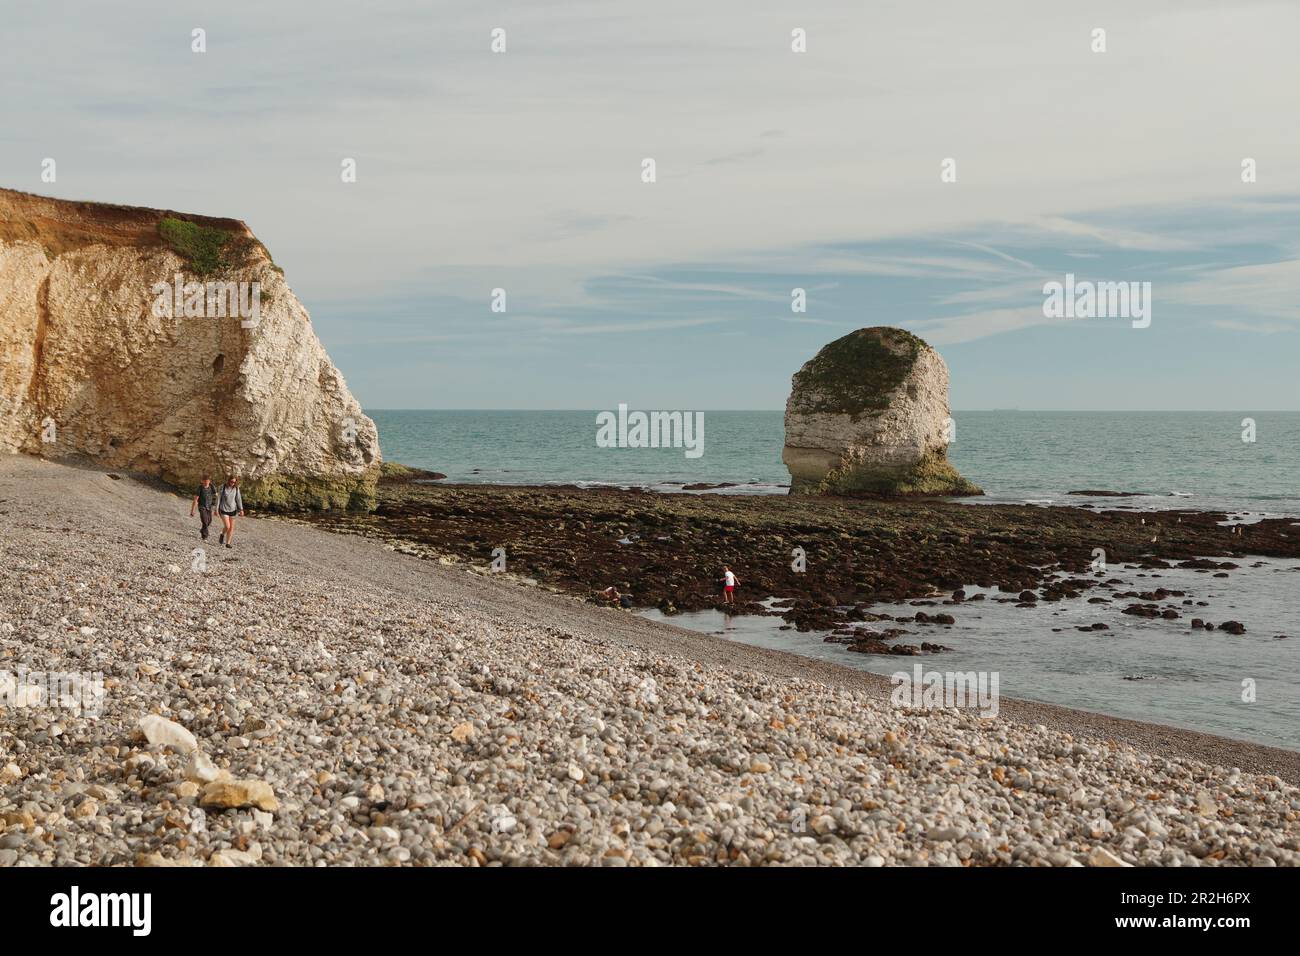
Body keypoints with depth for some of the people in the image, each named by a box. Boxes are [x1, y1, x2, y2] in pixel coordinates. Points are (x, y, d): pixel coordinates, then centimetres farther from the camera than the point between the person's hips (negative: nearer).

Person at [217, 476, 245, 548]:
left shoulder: (236, 488, -1)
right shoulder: (223, 487, -8)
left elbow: (238, 499, 3)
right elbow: (219, 498, -3)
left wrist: (241, 509, -2)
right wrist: (216, 508, -3)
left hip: (232, 510, 3)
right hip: (224, 509, -3)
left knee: (231, 527, 2)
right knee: (227, 526, -12)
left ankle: (228, 543, 12)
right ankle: (222, 535, 20)